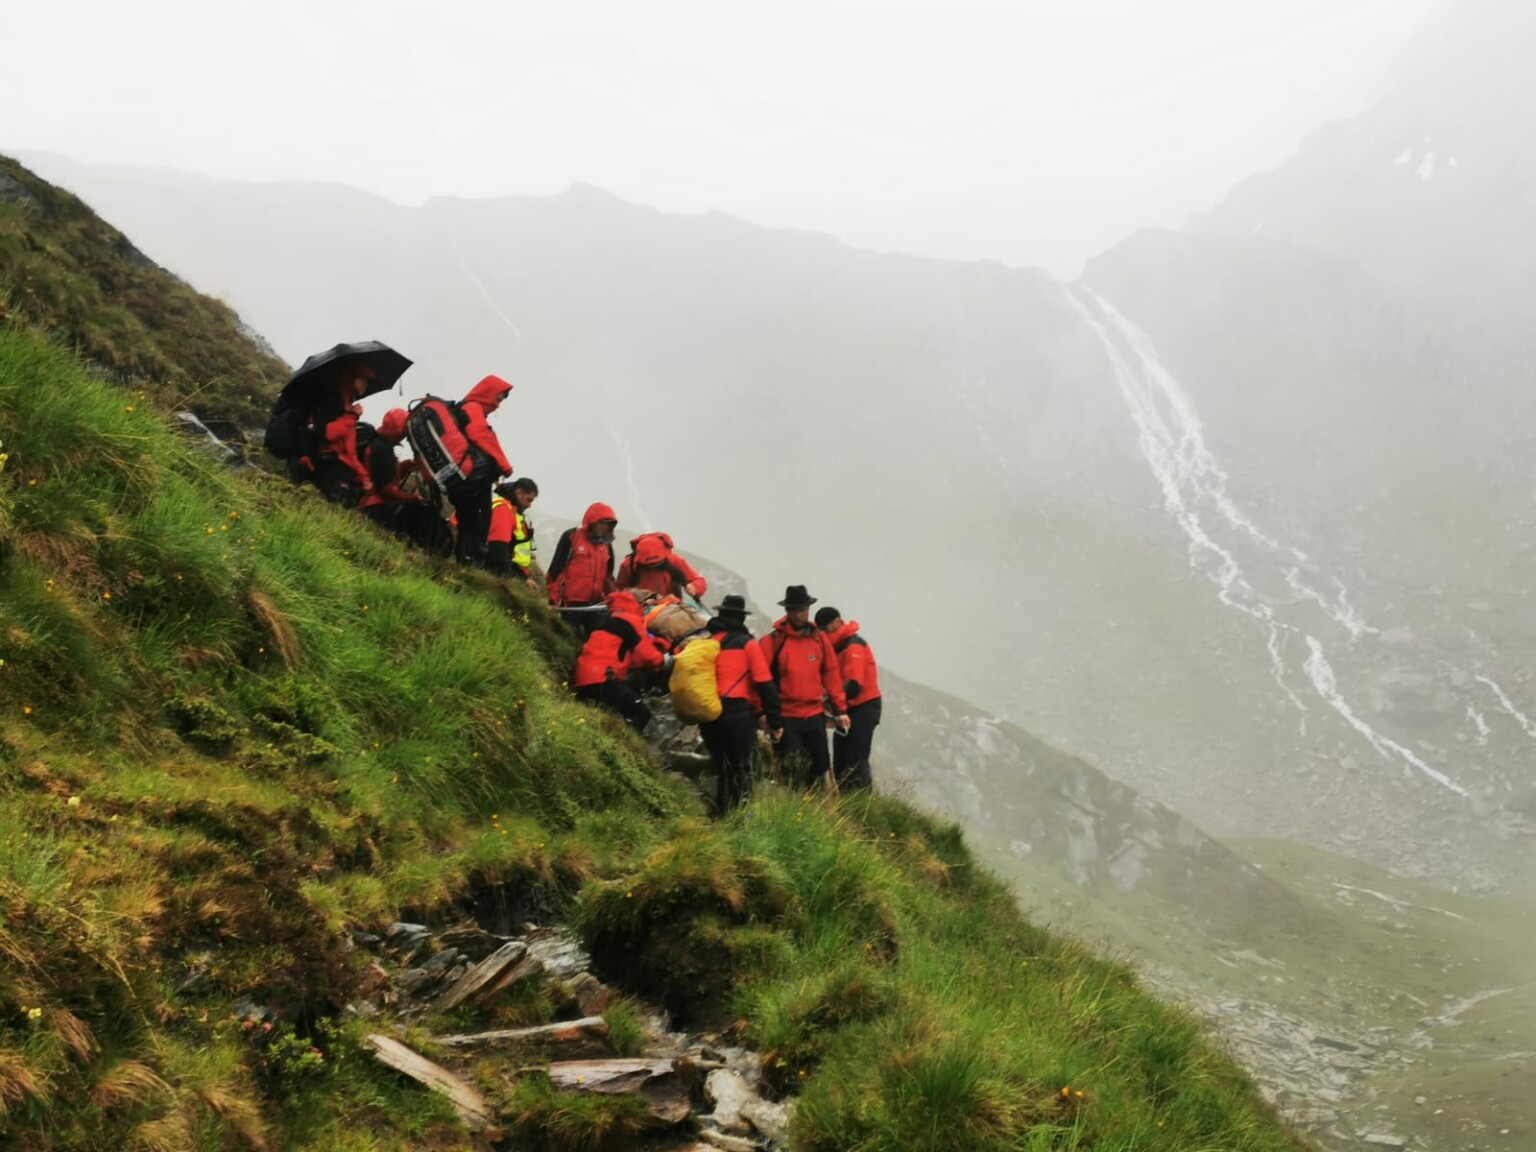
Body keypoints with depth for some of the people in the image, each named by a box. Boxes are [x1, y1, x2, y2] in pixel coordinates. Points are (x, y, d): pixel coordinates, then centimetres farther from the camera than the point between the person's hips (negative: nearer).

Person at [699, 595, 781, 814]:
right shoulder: (747, 644, -2)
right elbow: (765, 685, -6)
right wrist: (774, 720, -2)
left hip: (709, 717, 4)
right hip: (738, 715, -4)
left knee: (722, 769, 17)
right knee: (742, 770, 1)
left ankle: (723, 815, 19)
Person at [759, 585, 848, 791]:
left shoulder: (819, 639, 7)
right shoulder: (772, 642, -5)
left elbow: (831, 675, 9)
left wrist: (841, 709, 7)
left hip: (816, 715, 4)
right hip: (786, 719, -4)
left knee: (821, 767, 9)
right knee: (791, 773, -1)